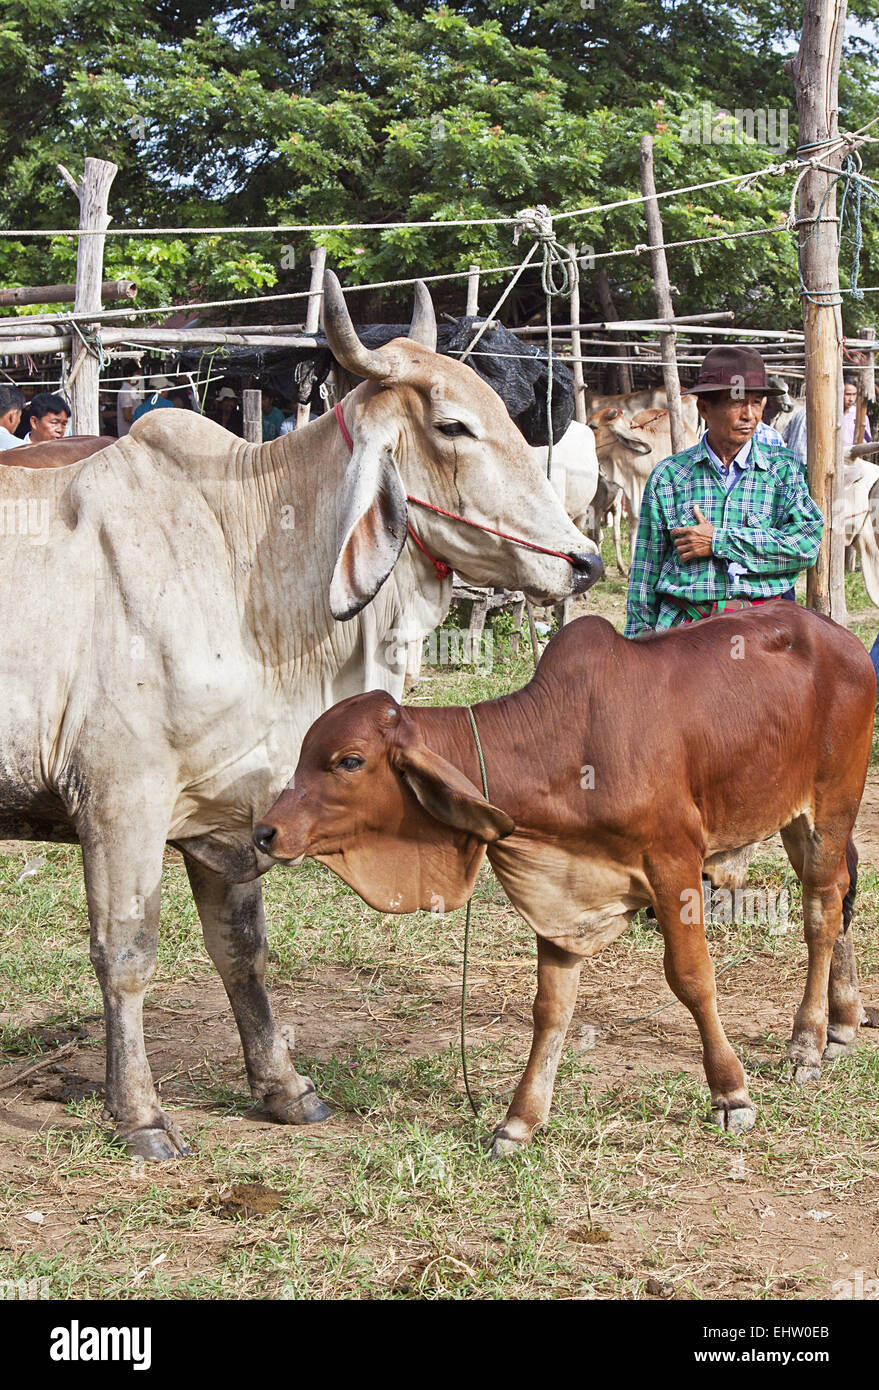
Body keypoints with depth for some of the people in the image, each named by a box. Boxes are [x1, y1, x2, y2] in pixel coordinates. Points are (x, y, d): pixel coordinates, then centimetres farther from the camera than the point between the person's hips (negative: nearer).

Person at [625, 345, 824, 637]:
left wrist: (718, 542, -9)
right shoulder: (668, 475, 9)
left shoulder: (783, 468, 8)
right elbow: (646, 567, 13)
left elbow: (808, 542, -6)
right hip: (685, 625, 0)